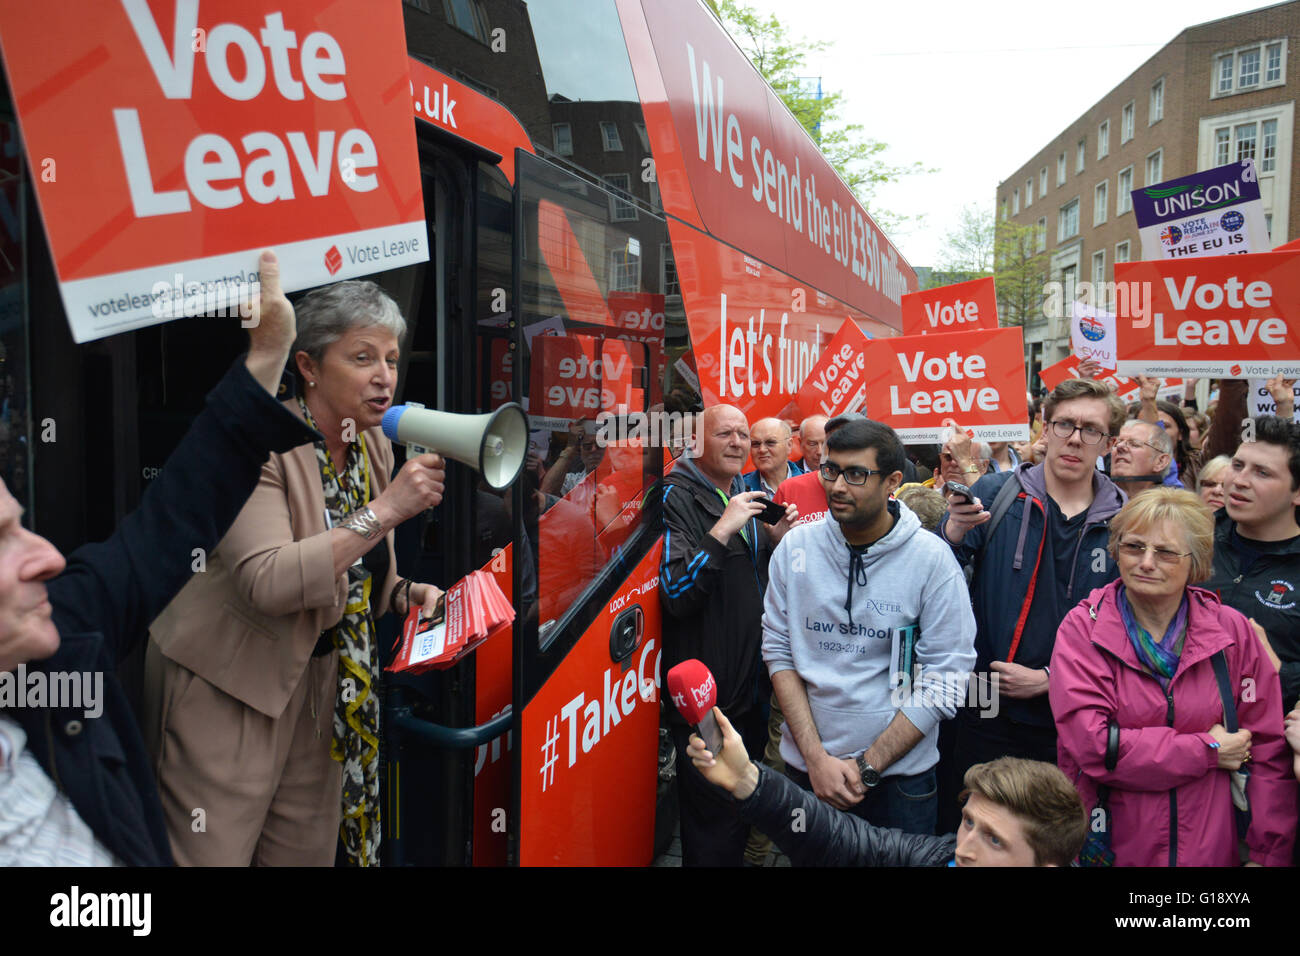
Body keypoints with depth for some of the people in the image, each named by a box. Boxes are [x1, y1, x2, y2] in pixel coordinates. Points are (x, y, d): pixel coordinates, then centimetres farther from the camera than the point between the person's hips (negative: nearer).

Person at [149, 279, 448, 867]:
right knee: (213, 856, 0)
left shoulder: (375, 446, 5)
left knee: (309, 853, 14)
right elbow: (268, 582, -32)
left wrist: (406, 595, -2)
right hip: (231, 687, -7)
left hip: (320, 681, 7)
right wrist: (385, 510, -32)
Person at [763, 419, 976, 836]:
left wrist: (867, 767, -14)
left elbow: (944, 681, -12)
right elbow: (778, 650, -2)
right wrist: (816, 756, -10)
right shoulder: (795, 547, -3)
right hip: (805, 768, 2)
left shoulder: (932, 558, -11)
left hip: (898, 773, -2)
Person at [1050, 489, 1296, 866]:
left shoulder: (1232, 630, -3)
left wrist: (1267, 855, -4)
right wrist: (1209, 751, -14)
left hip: (1210, 848, 2)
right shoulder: (1082, 628, -10)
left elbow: (1268, 753, 0)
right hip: (1106, 846, -2)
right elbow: (1090, 746, -20)